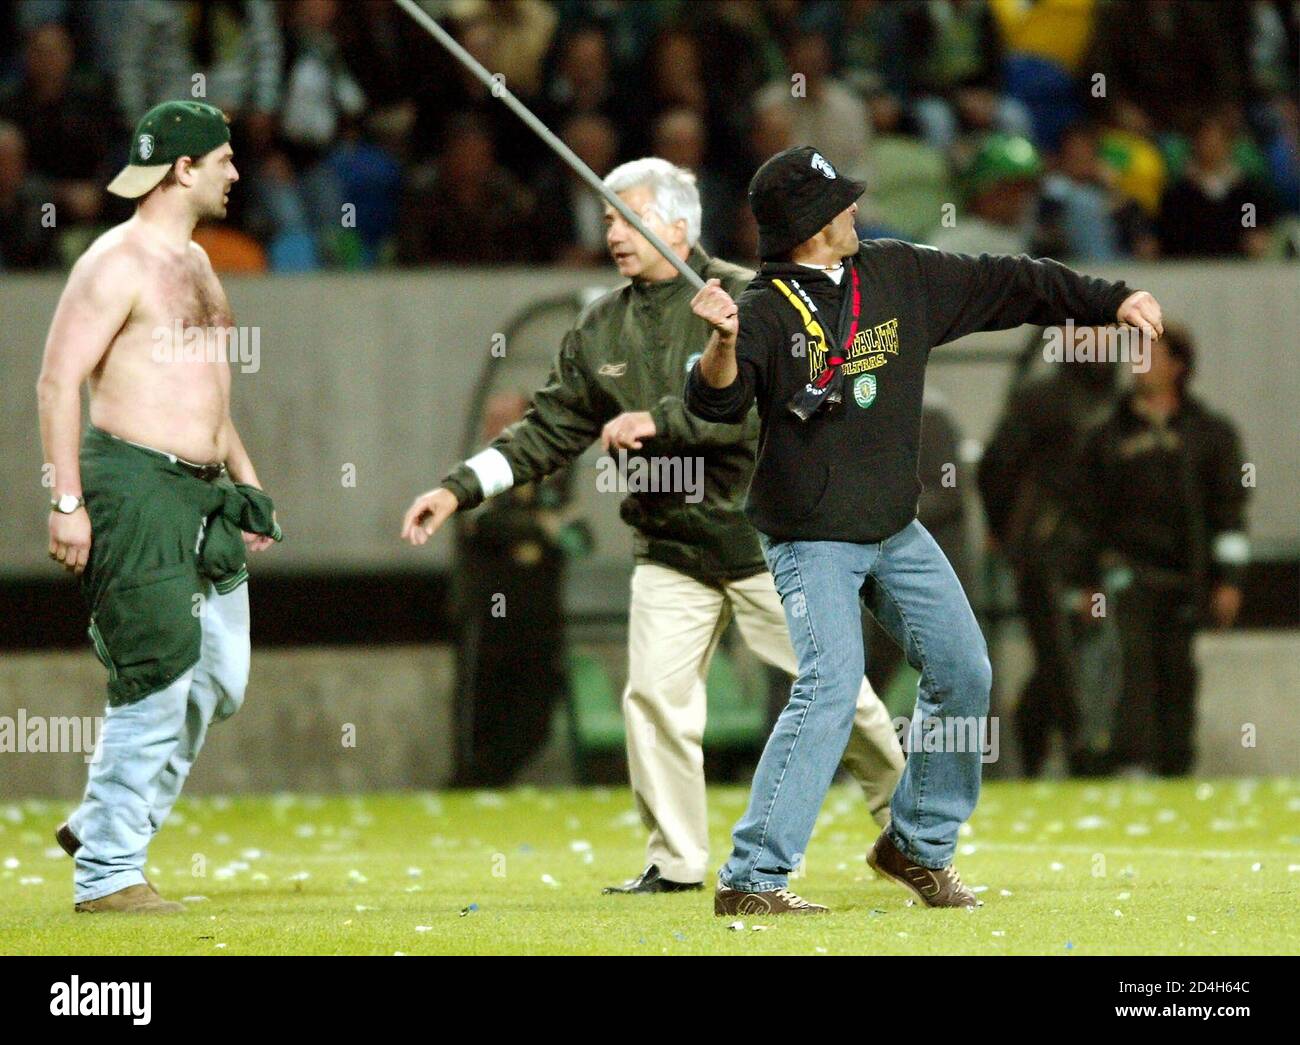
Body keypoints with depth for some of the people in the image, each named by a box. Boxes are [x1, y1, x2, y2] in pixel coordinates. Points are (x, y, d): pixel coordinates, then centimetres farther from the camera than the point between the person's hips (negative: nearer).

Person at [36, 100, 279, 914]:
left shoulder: (194, 261, 19)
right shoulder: (118, 263, -10)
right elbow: (59, 379, -15)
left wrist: (245, 479, 24)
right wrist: (68, 500, -20)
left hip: (202, 492, 9)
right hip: (136, 486, -9)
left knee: (219, 681, 7)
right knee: (156, 685, -10)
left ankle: (102, 828, 19)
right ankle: (108, 875, -4)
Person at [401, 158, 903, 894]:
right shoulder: (600, 330, 7)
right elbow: (550, 432, 9)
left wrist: (661, 420, -25)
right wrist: (459, 490, -1)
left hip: (765, 535, -4)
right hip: (671, 550, 4)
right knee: (655, 694, -8)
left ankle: (904, 814, 25)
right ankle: (676, 862, 2)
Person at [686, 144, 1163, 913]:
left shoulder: (900, 275, 3)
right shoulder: (768, 311, -15)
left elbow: (1007, 285, 10)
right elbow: (716, 403, -28)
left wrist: (1110, 301, 6)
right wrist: (724, 343, -48)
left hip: (896, 530, 7)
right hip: (811, 539, -7)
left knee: (964, 676, 10)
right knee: (831, 690, -20)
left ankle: (918, 846, 27)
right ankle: (750, 879, -20)